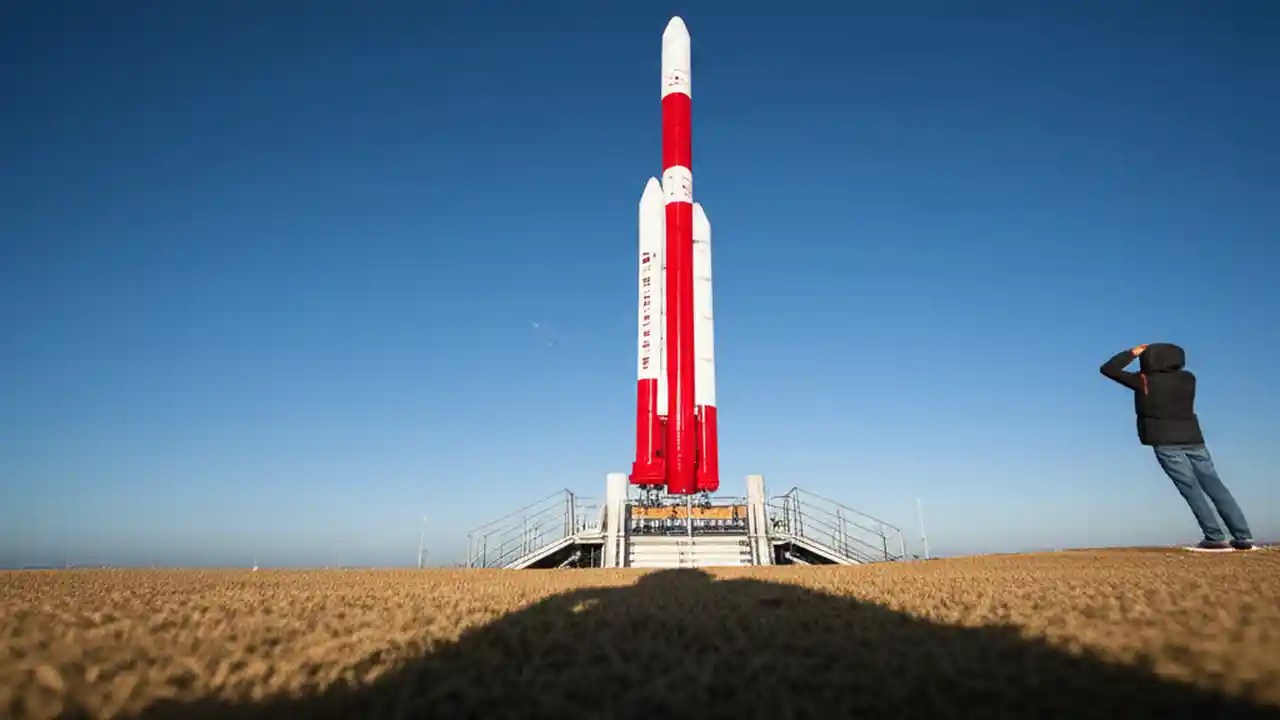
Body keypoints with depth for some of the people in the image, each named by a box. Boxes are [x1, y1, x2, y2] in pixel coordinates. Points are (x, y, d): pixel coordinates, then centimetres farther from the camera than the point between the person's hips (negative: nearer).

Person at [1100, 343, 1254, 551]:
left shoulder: (1143, 381, -5)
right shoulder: (1187, 378, 8)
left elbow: (1108, 369, 0)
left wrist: (1132, 353, 9)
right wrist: (1164, 354, 27)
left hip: (1166, 443, -4)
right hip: (1193, 439, 4)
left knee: (1191, 489, -4)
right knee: (1215, 486, 6)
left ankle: (1215, 537, -8)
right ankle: (1243, 537, 4)